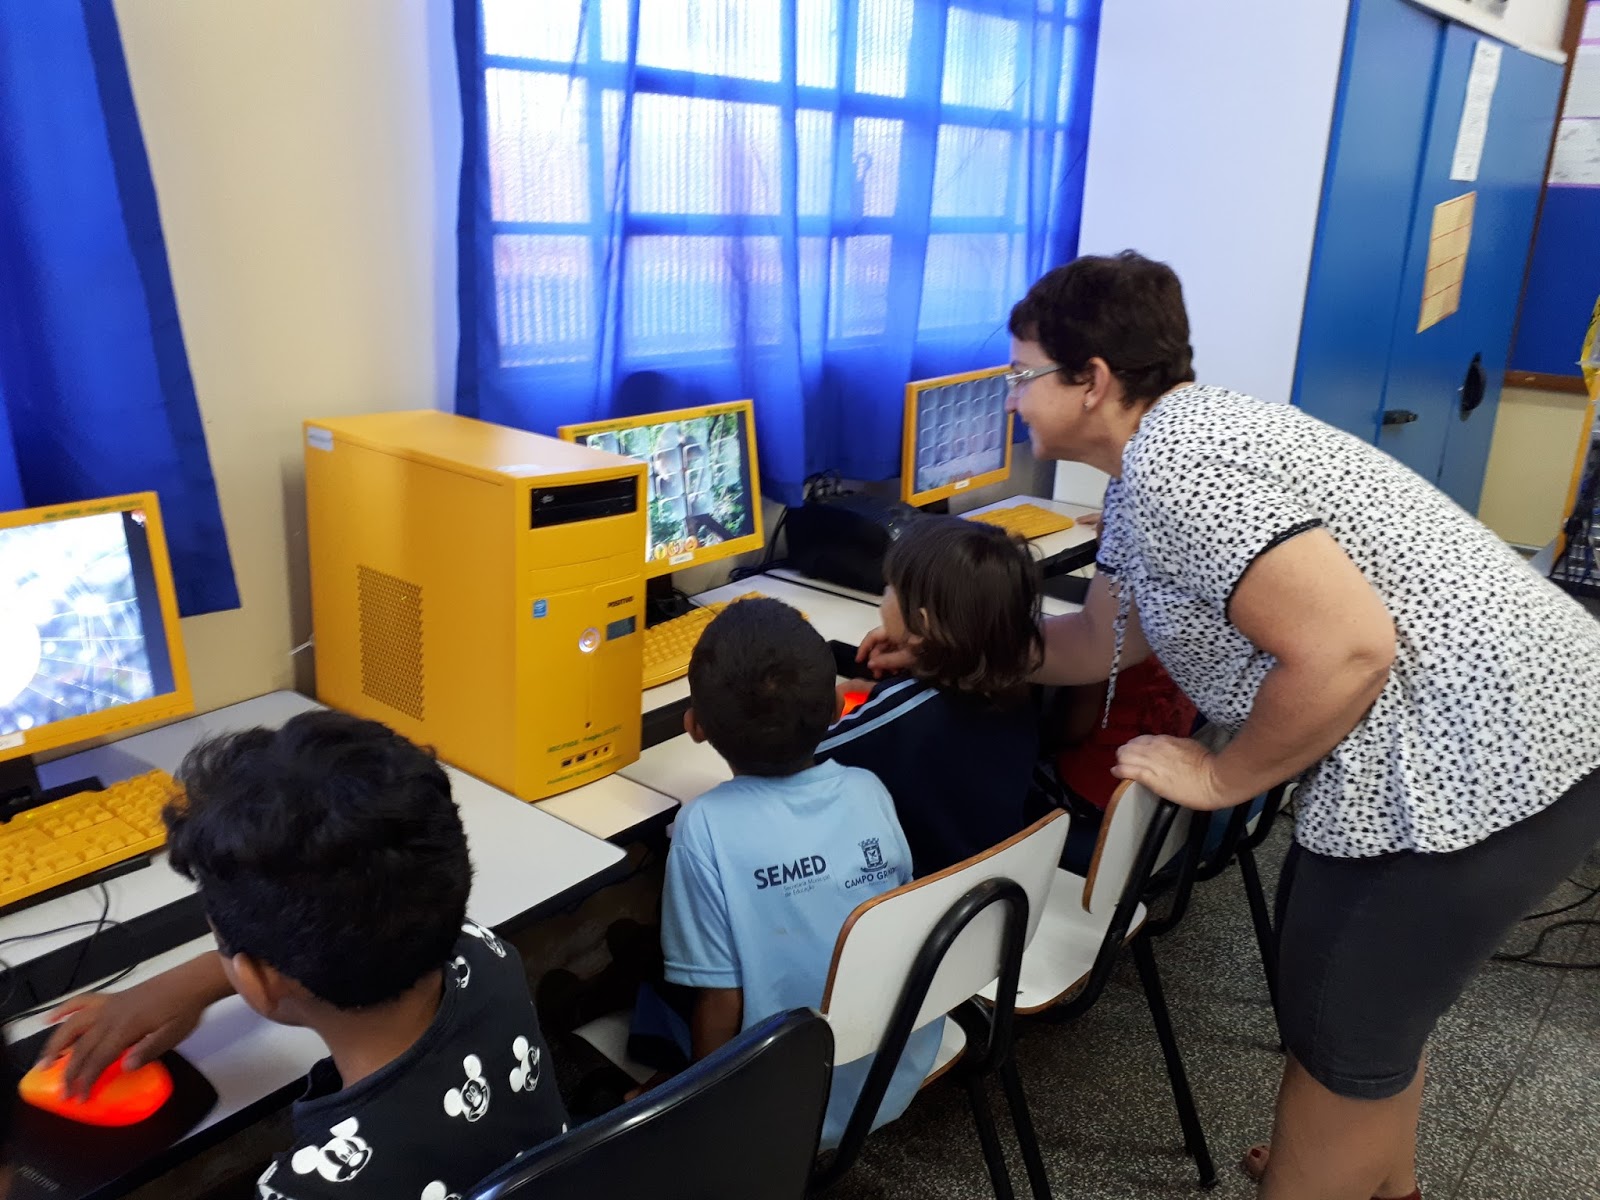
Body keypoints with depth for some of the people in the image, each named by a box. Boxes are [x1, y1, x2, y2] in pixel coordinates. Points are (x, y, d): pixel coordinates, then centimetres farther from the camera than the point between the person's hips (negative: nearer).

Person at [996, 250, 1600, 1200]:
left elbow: (1346, 649, -27)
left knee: (1342, 1031, 7)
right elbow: (1106, 637, 19)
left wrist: (1222, 779, -13)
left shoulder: (1170, 460, -21)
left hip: (1482, 754, -10)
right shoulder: (1158, 457, 12)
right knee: (1377, 985, 27)